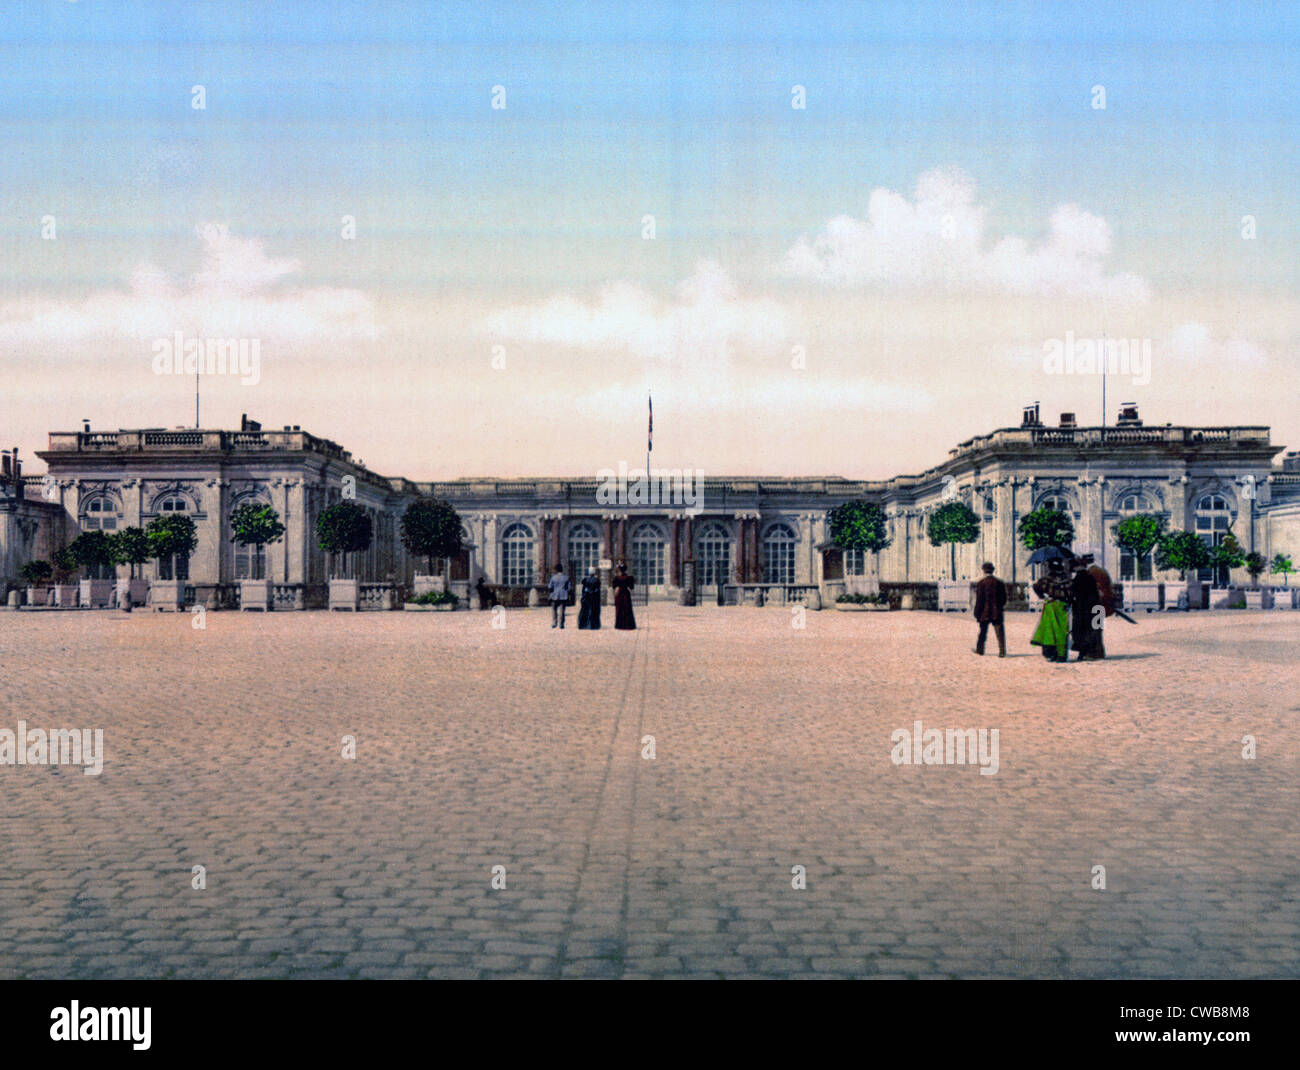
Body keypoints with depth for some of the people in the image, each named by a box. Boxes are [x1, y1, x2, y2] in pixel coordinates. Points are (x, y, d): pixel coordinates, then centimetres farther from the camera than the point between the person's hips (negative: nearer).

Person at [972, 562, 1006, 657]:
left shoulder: (981, 583, -9)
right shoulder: (1000, 583, 2)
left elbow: (979, 600, -10)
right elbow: (1004, 599, 7)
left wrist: (977, 613, -5)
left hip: (985, 613, -2)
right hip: (997, 613, 2)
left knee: (983, 632, 13)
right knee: (1000, 633, 1)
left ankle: (979, 650, 24)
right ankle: (1002, 652, -6)